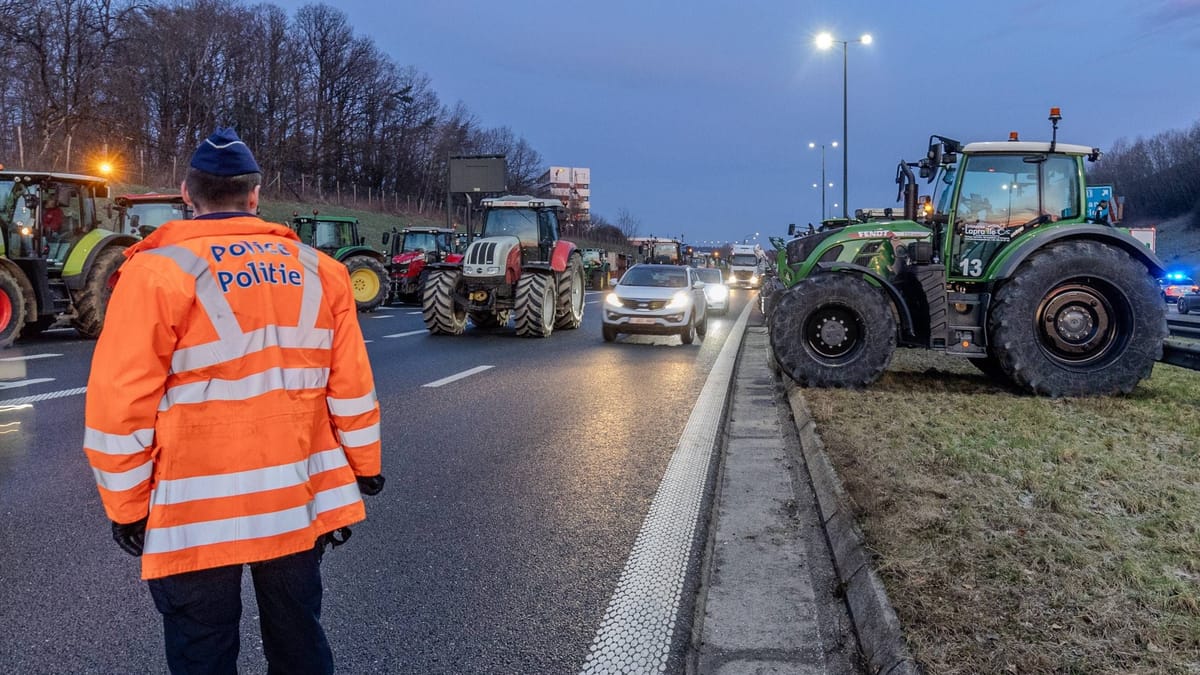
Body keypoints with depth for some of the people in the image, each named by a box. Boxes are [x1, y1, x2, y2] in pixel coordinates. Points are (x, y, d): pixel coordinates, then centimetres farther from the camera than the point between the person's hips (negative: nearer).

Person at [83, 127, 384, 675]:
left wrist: (127, 507, 0)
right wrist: (363, 468, 13)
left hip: (198, 512, -3)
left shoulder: (156, 271, -10)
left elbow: (122, 406, -11)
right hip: (300, 500, 4)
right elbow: (351, 387, 3)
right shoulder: (320, 271, 2)